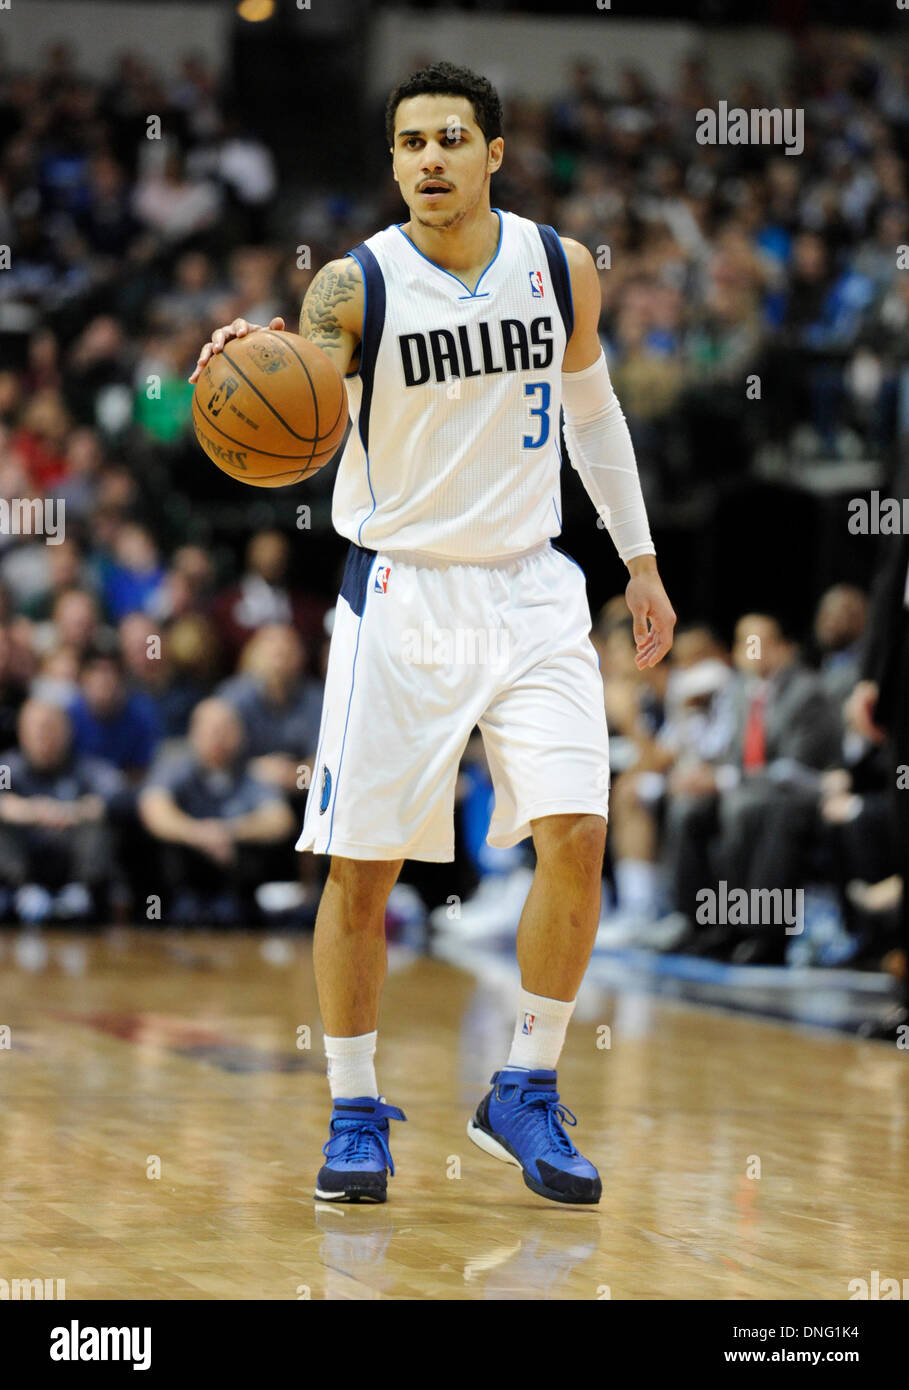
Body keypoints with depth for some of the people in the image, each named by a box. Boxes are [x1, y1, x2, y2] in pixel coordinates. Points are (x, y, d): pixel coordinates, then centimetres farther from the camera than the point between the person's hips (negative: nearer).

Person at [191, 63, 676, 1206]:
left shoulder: (562, 269, 0)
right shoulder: (356, 286, -11)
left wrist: (640, 560, 18)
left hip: (530, 590, 2)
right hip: (400, 591, -2)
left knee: (575, 832, -10)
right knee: (361, 863, -1)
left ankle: (524, 1097, 5)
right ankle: (355, 1114, 15)